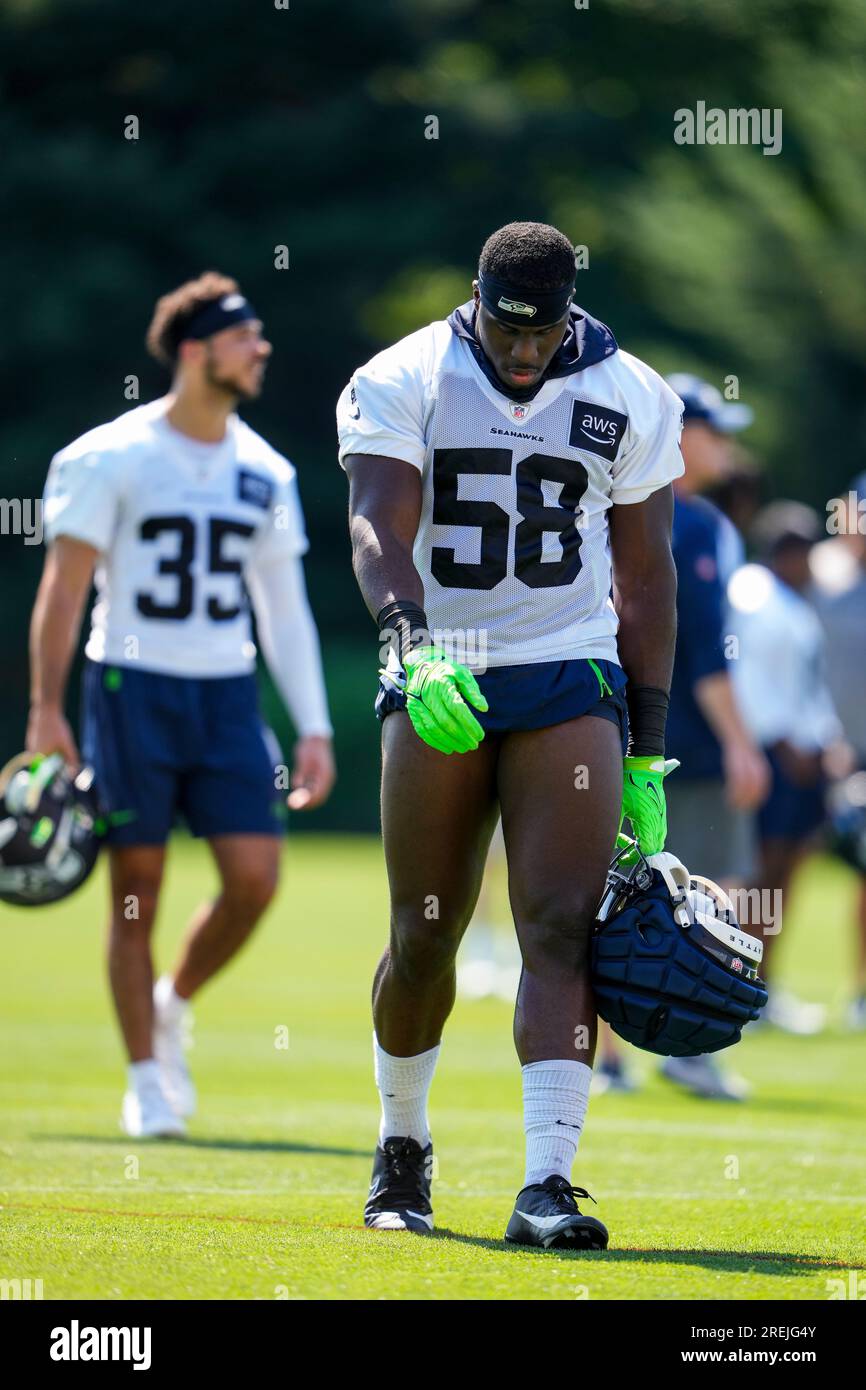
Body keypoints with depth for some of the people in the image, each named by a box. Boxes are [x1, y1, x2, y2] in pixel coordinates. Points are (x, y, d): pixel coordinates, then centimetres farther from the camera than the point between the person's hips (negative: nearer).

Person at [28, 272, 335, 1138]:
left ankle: (172, 1006, 18)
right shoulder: (113, 458, -5)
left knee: (255, 875, -8)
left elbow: (285, 611, 14)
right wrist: (46, 711, -13)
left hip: (227, 694, 4)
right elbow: (63, 587, -6)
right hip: (132, 687, -4)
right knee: (137, 892, -2)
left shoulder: (264, 473, 10)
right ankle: (145, 1081, 9)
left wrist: (313, 729, 8)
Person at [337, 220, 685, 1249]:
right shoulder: (402, 384, -3)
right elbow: (379, 530, -16)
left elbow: (645, 580, 9)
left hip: (570, 680, 1)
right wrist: (409, 645, -36)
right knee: (426, 938, 5)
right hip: (436, 684, 0)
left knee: (563, 928, -14)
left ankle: (547, 1182, -19)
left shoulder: (628, 399, 4)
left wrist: (646, 753, 8)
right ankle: (402, 1147, 30)